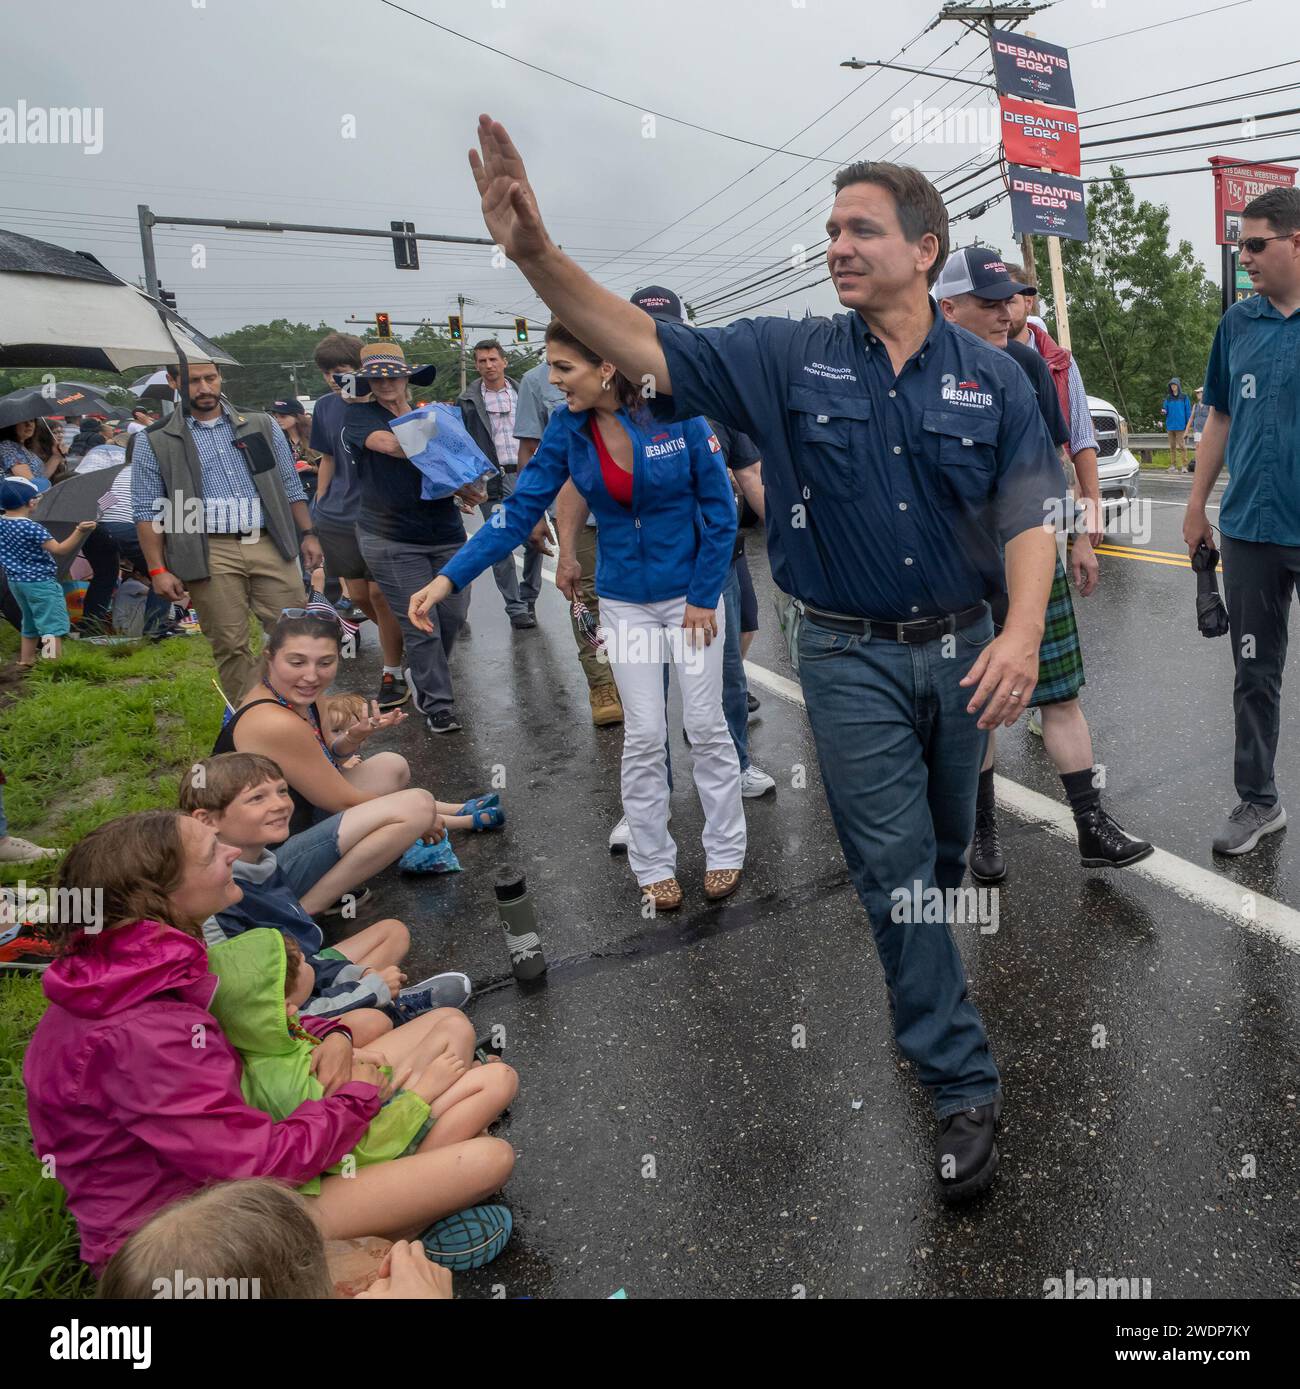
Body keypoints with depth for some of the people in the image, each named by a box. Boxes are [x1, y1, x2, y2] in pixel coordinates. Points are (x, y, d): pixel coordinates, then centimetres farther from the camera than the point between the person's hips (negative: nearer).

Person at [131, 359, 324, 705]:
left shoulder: (261, 427, 13)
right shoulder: (155, 442, 6)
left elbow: (291, 488, 18)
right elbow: (147, 512, 4)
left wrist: (308, 534, 10)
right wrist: (158, 570, -4)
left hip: (271, 546, 2)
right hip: (211, 554, -2)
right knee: (231, 647, 1)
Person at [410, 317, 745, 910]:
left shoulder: (677, 414, -16)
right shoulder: (567, 428, -6)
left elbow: (720, 509, -10)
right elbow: (520, 511, -7)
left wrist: (704, 598, -9)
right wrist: (448, 578, -15)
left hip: (691, 594, -2)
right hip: (624, 601, 2)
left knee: (705, 725, 6)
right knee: (643, 736, 6)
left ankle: (725, 851, 26)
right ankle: (653, 865, 23)